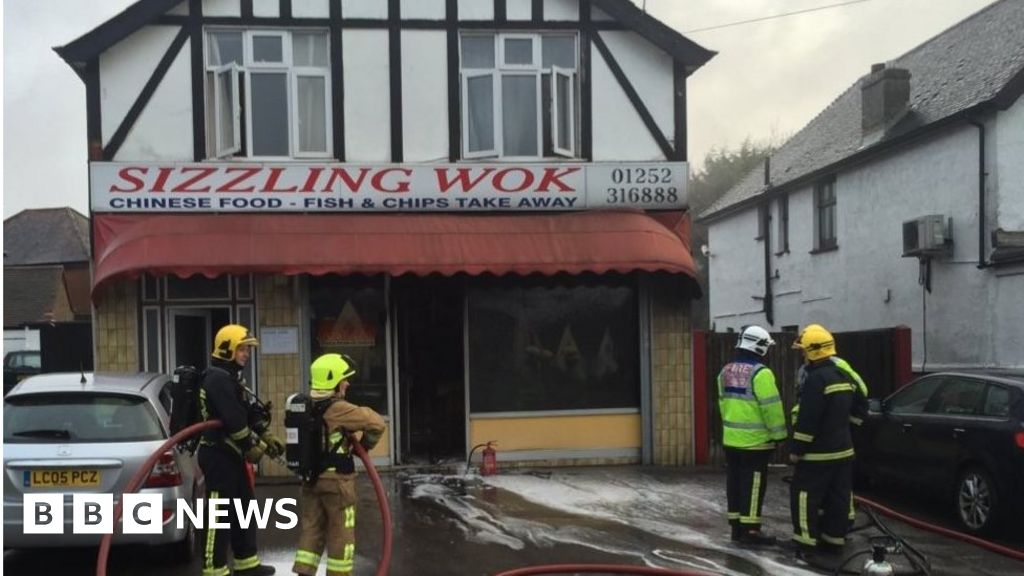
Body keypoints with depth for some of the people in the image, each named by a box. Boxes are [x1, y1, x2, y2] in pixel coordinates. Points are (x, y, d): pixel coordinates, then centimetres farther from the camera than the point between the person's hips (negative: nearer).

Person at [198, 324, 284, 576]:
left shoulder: (233, 377, 16)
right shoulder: (218, 378, -17)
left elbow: (249, 414, 18)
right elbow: (233, 420, -24)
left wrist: (266, 438, 7)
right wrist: (252, 446, -14)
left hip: (231, 454, 11)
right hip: (218, 455, -11)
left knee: (244, 508, 16)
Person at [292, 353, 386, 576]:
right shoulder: (339, 409, -19)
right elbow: (376, 423, -21)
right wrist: (365, 445, -2)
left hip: (310, 477, 7)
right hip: (336, 480, -7)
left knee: (312, 528, 13)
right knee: (340, 533, 6)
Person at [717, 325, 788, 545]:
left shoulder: (726, 371, 10)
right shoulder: (760, 373, -17)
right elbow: (771, 407, -17)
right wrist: (779, 434, -8)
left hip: (732, 438, 8)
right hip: (755, 440, -8)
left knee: (735, 481, 12)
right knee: (753, 484, -1)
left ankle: (737, 526, 18)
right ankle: (750, 529, 2)